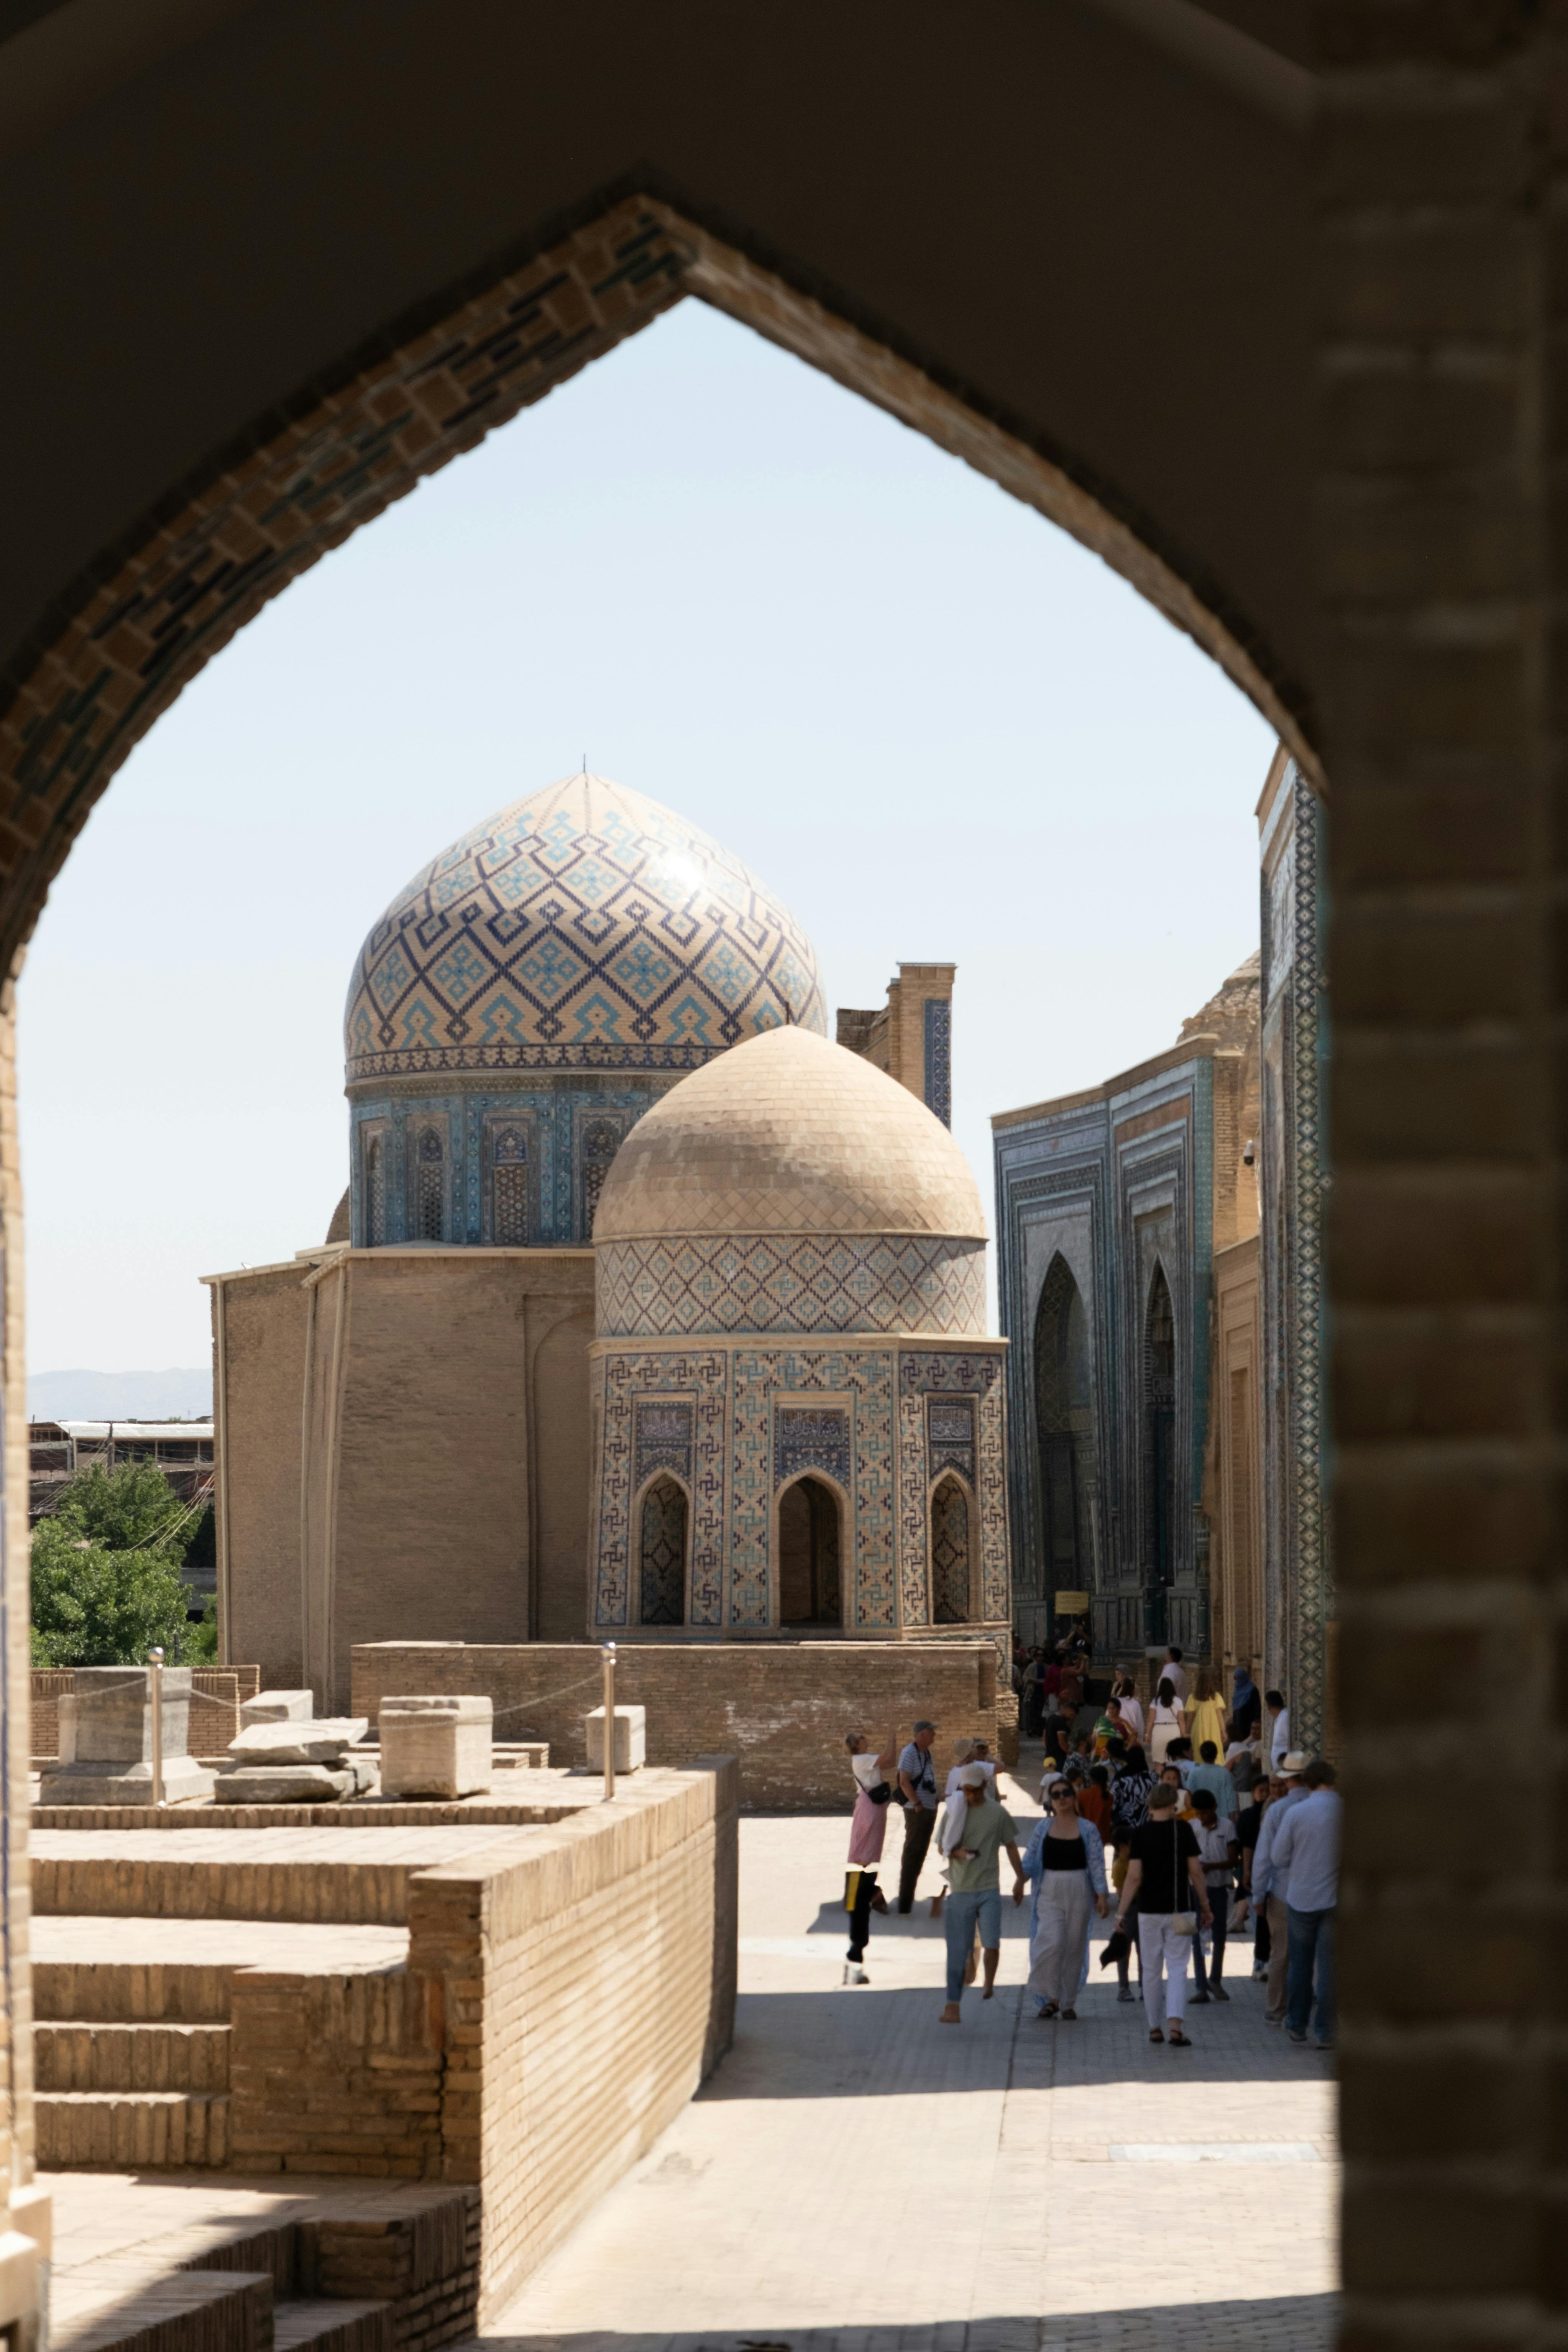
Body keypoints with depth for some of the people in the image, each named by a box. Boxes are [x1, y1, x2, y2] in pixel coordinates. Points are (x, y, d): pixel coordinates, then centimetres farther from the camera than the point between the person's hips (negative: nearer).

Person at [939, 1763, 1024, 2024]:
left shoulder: (998, 1813, 2)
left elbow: (1011, 1846, 11)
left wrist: (1020, 1878, 13)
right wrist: (957, 1852, -13)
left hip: (989, 1888, -1)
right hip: (961, 1890, 1)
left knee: (992, 1943, -13)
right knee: (958, 1951, 0)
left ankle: (989, 1983, 17)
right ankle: (953, 2005, 5)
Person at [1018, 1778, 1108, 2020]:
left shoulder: (1088, 1829, 3)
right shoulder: (1043, 1828, 8)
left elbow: (1097, 1863, 0)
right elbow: (1031, 1858, 7)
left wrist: (1101, 1895, -7)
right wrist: (1021, 1880, -10)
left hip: (1078, 1892, 0)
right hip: (1049, 1891, 0)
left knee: (1074, 1948, 4)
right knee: (1051, 1942, -17)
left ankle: (1069, 2004, 15)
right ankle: (1051, 1998, -2)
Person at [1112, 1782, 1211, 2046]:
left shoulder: (1140, 1835, -3)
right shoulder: (1182, 1830, -3)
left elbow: (1134, 1877, -8)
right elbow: (1196, 1872, -2)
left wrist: (1121, 1912, -3)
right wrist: (1205, 1906, 8)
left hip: (1149, 1912, 1)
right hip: (1179, 1910, -1)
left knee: (1151, 1970, 11)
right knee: (1177, 1968, 0)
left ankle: (1155, 2027, 17)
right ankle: (1175, 2024, -18)